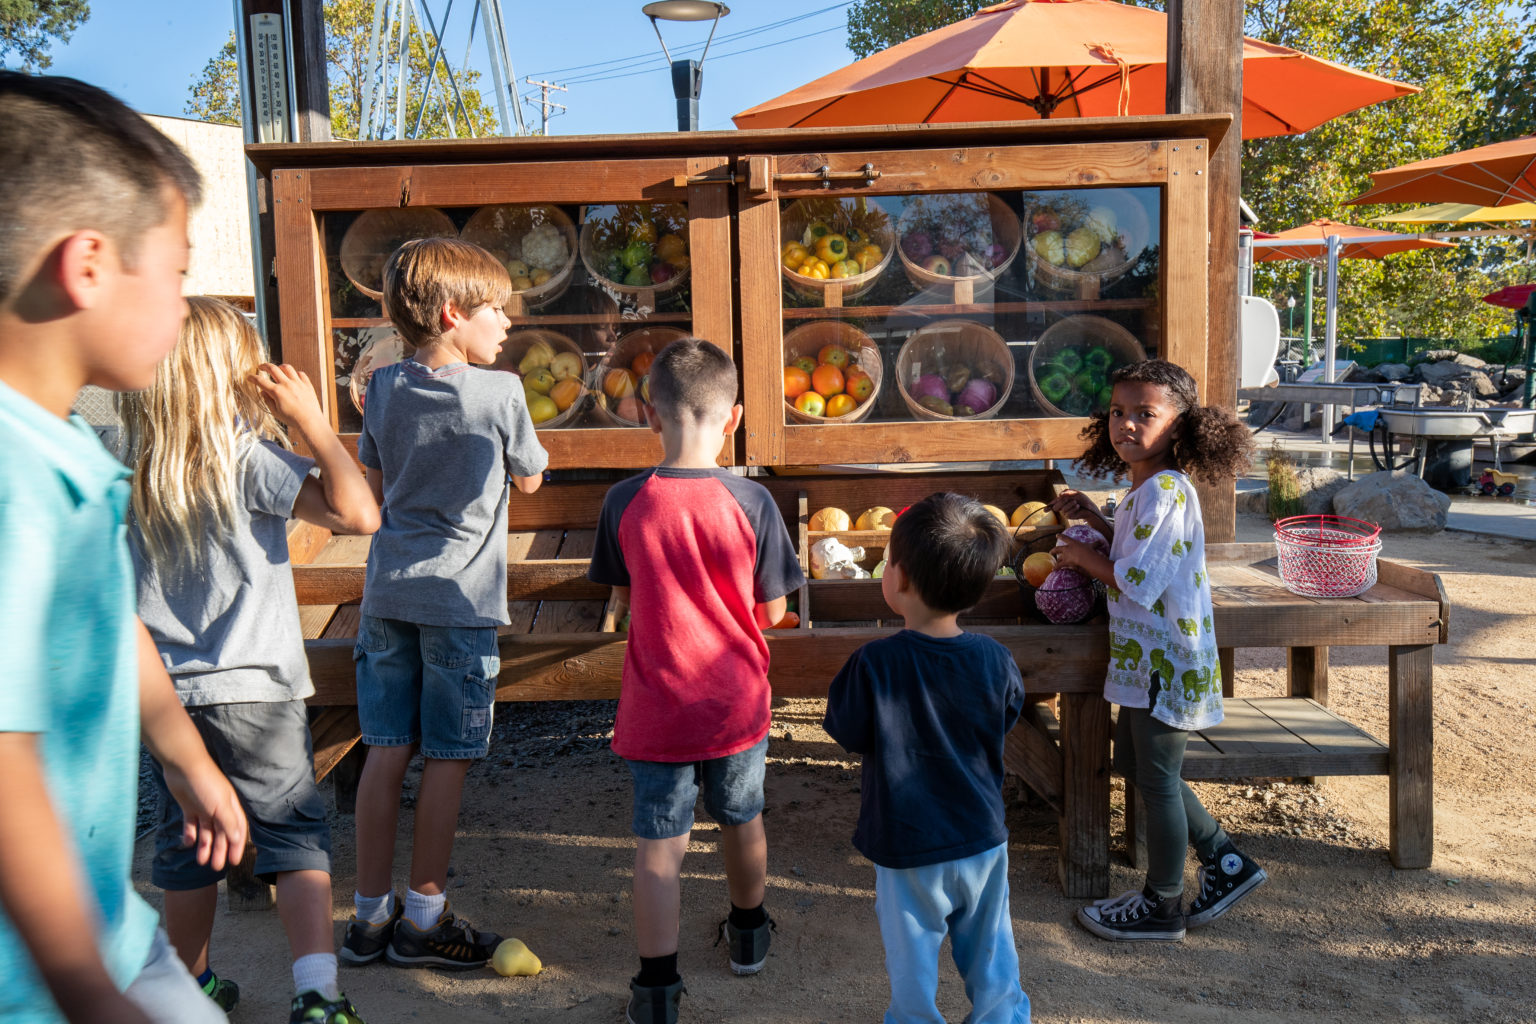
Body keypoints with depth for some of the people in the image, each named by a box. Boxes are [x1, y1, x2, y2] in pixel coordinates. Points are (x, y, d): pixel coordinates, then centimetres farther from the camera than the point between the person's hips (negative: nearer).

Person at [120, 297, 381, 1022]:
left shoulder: (130, 470, 3)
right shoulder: (245, 457, -14)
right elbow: (358, 513, -21)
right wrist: (309, 418, -15)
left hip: (166, 691, 6)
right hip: (252, 690, -5)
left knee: (187, 845, 17)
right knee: (297, 838, 1)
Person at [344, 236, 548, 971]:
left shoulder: (384, 388, 3)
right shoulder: (500, 393, -11)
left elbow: (374, 487, 12)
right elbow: (529, 479, 3)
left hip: (389, 588, 5)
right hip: (461, 595, -5)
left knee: (386, 751, 10)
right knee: (447, 757, 5)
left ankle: (369, 914, 20)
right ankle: (423, 919, 16)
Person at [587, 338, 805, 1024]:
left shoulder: (624, 503, -12)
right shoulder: (752, 503, -14)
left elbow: (624, 603, 1)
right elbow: (770, 613, -6)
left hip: (656, 709, -1)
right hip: (736, 704, 1)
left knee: (659, 844, 9)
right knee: (742, 820, 23)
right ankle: (748, 934, 45)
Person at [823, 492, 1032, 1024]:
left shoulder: (874, 664, -25)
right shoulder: (995, 660, -14)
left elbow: (847, 733, -11)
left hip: (906, 846, -3)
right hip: (983, 839, 3)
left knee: (913, 960, 17)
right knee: (989, 951, 22)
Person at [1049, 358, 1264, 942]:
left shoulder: (1164, 491, -23)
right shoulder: (1146, 487, 9)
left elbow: (1139, 584, -26)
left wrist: (1083, 556, -12)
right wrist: (1095, 521, 10)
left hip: (1166, 660, -10)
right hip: (1147, 655, 10)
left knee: (1157, 779, 4)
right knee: (1134, 763, 20)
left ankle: (1161, 907, 22)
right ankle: (1225, 863, 31)